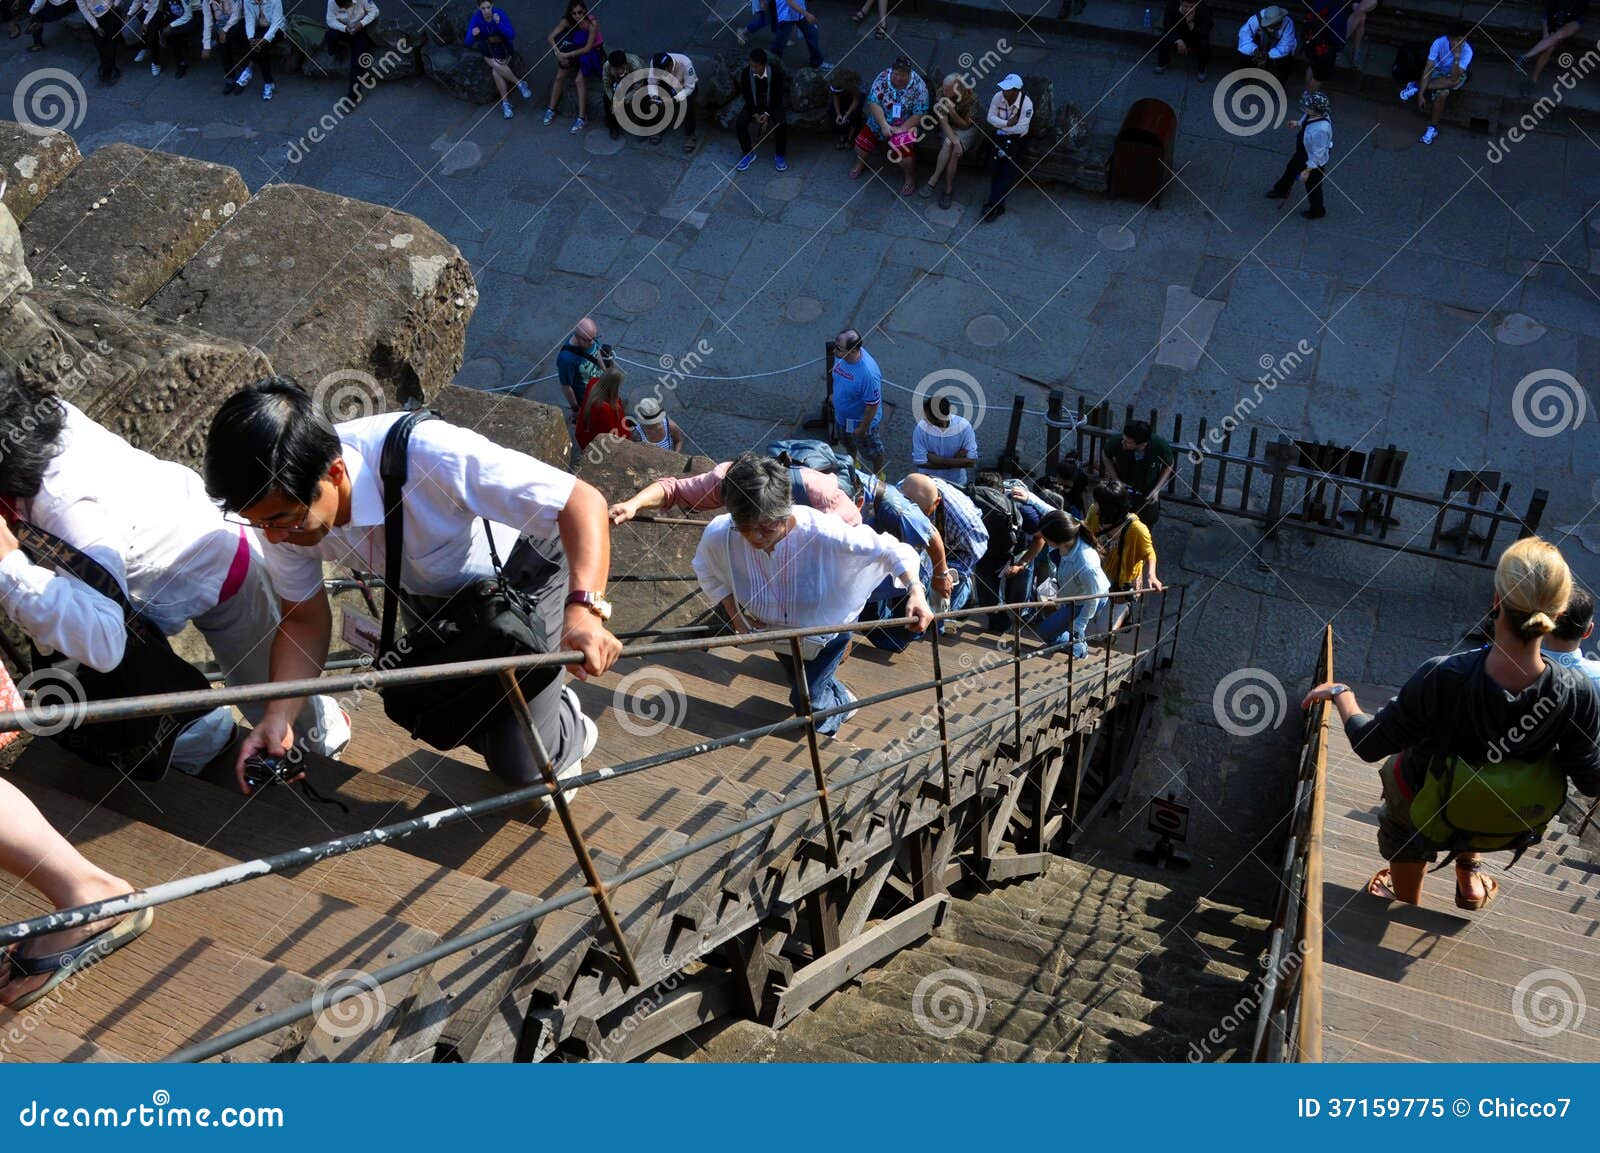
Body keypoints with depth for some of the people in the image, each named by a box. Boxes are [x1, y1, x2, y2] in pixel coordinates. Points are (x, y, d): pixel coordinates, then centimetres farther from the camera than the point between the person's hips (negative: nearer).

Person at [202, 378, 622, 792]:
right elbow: (303, 619, -12)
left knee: (520, 766, -5)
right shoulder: (282, 503, -27)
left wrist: (584, 608, -57)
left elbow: (583, 501, -42)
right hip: (429, 593, 5)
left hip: (520, 576, -5)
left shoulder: (429, 455, -45)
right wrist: (278, 718, -28)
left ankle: (570, 734, 29)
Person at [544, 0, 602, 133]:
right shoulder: (567, 21, -17)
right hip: (574, 49, 4)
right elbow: (551, 37, -17)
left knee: (580, 80, -23)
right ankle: (551, 110, 8)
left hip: (592, 51, -4)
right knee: (559, 76, -8)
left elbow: (588, 48, -31)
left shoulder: (592, 23, -30)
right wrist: (558, 53, -33)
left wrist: (567, 55, -35)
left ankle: (580, 118, -19)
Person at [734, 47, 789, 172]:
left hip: (773, 104, -2)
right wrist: (755, 114, -16)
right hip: (753, 104, 2)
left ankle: (779, 155, -7)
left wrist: (767, 114, -21)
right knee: (740, 123, -22)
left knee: (782, 124, -29)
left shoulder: (776, 72, -24)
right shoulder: (745, 72, -19)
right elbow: (747, 95, -8)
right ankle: (748, 154, -1)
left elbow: (777, 95, -15)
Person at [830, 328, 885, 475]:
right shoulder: (841, 355, -22)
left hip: (860, 420, -7)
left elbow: (873, 405, -29)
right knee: (850, 443, 35)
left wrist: (863, 428, -19)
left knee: (872, 451, 23)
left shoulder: (868, 373, -43)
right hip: (843, 415, 7)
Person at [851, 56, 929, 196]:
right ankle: (861, 164, 35)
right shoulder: (883, 78, -17)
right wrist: (884, 125, -29)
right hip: (880, 122, 3)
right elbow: (873, 103, -18)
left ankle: (910, 178, 7)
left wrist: (900, 130, -27)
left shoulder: (918, 86, -21)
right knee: (861, 144, 0)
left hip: (905, 126, -3)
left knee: (905, 154, -23)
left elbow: (919, 114, -19)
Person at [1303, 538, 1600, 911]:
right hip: (1501, 822, 2)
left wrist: (1340, 694, -7)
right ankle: (1470, 870, 42)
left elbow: (1369, 745, -25)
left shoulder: (1443, 678, -39)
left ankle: (1407, 905, 59)